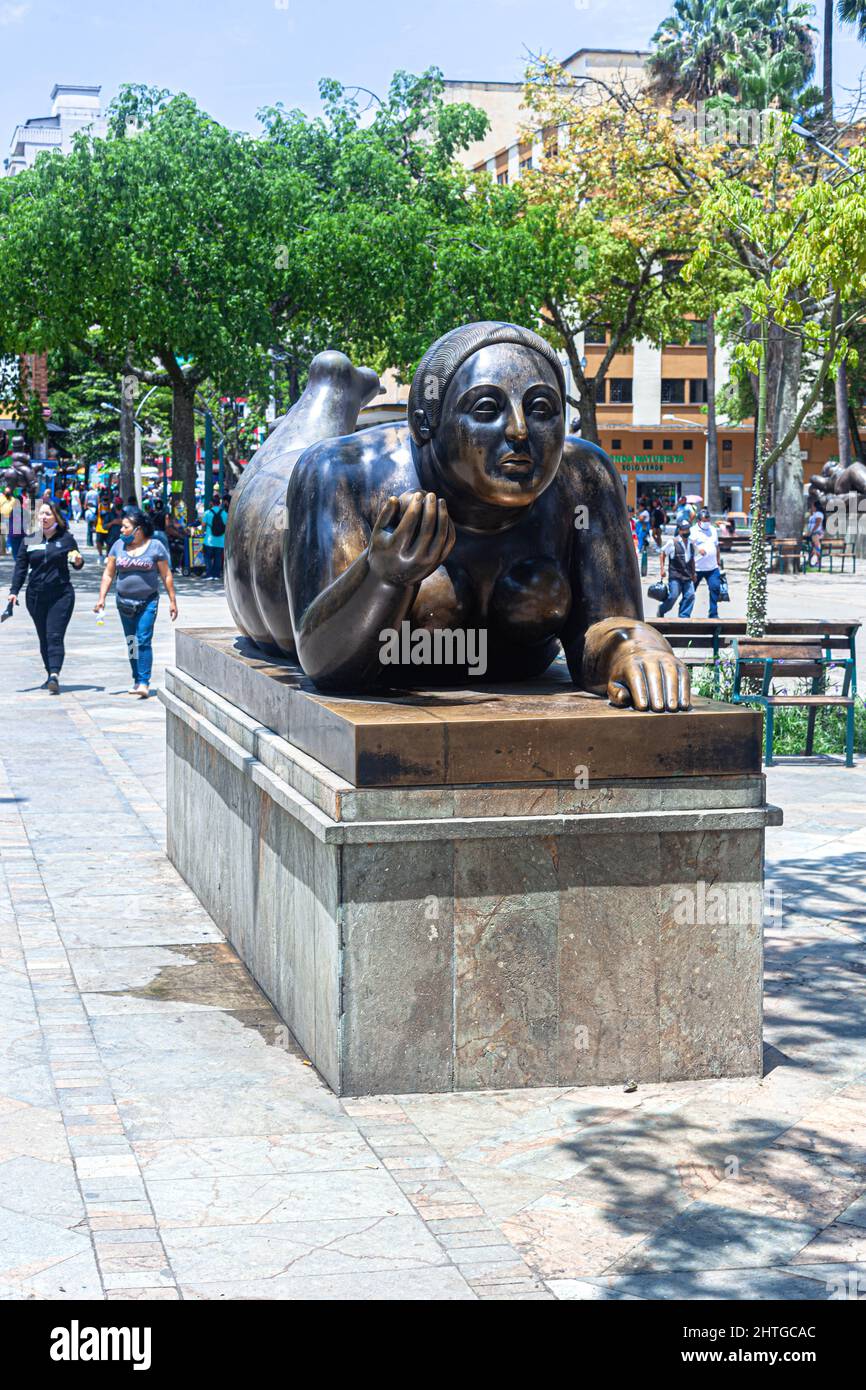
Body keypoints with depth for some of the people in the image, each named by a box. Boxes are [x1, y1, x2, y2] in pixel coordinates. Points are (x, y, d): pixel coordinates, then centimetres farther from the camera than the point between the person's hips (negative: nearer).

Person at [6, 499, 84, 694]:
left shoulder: (65, 538, 0)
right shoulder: (30, 540, 6)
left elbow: (75, 564, 10)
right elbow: (20, 566, 8)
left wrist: (78, 561, -14)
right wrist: (14, 591, 0)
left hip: (60, 595, -3)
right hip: (35, 595, 3)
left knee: (55, 636, -12)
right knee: (43, 638, 9)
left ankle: (54, 675, -22)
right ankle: (51, 676, 17)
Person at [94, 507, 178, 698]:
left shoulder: (155, 547, -4)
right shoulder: (118, 546, 5)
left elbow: (166, 575, 0)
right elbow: (108, 574, 7)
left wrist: (172, 601, -1)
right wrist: (101, 598, -1)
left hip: (148, 602, -4)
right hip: (125, 602, 4)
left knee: (143, 641, -13)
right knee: (131, 643, 10)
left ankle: (144, 683, -16)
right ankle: (137, 679, 22)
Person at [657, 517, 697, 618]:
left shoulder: (691, 543, 11)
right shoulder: (673, 542, -5)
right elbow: (663, 554, 2)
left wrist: (693, 574, 22)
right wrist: (662, 569, -5)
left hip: (687, 576, 5)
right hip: (675, 576, -5)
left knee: (690, 596, -7)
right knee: (673, 596, -8)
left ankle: (683, 616, 2)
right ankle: (661, 611, 17)